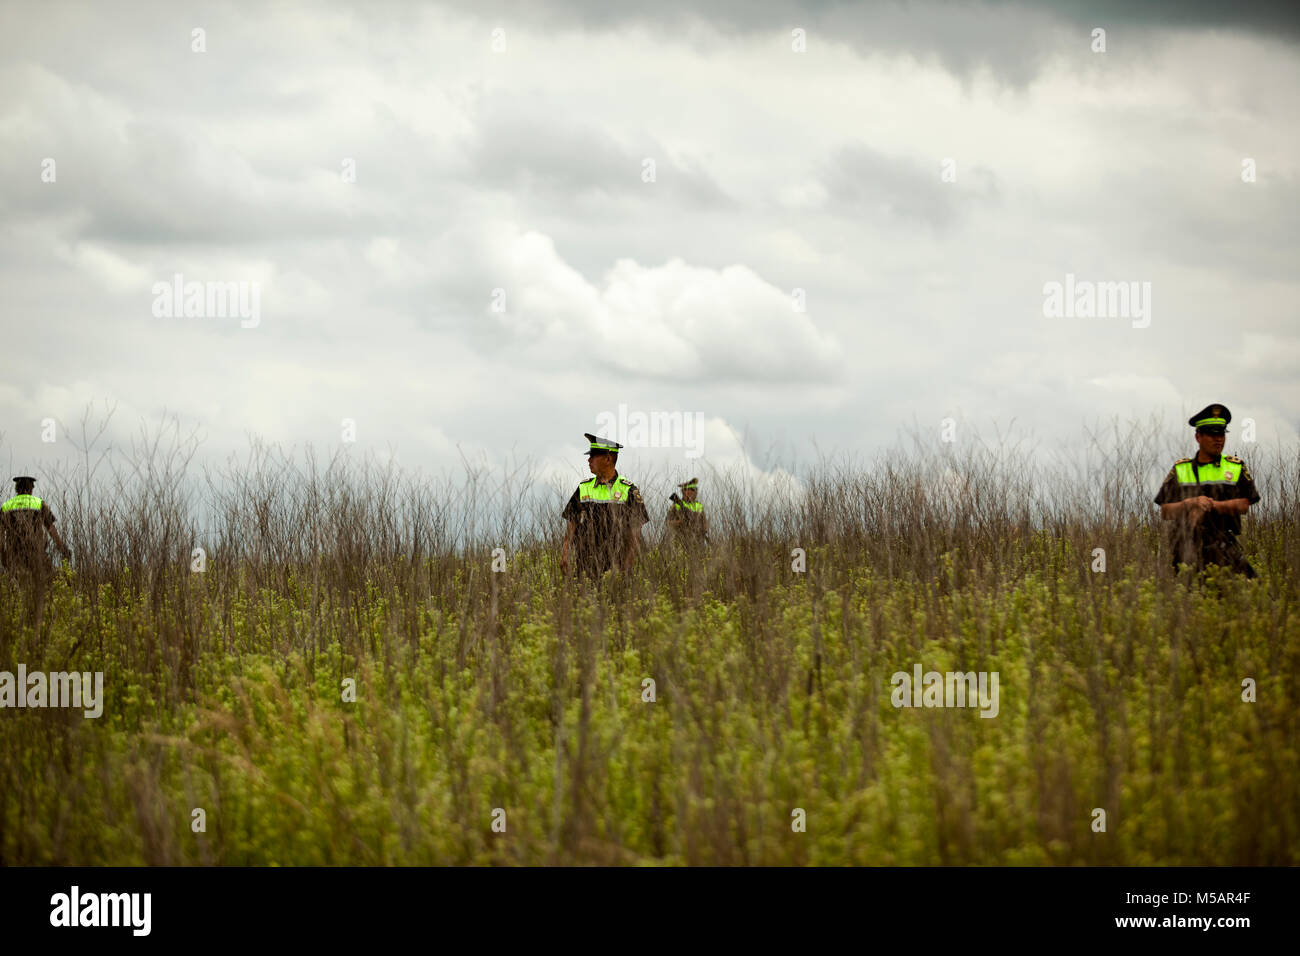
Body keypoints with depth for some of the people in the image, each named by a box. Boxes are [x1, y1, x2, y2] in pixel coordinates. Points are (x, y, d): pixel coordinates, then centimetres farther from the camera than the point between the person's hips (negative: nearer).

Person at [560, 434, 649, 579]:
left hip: (616, 565, -3)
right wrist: (564, 554, 0)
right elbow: (572, 525, 12)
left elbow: (635, 534, -2)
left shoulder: (628, 491, -1)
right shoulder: (584, 489, 11)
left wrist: (626, 565, -9)